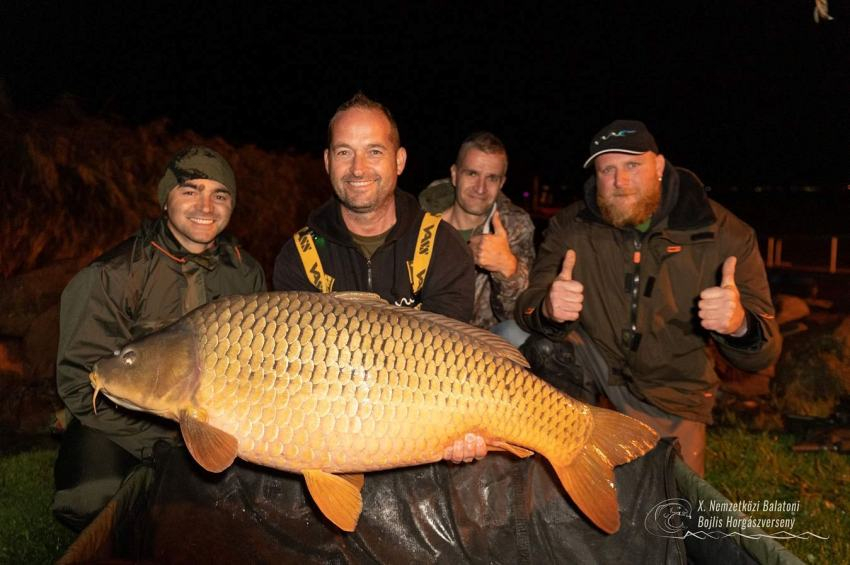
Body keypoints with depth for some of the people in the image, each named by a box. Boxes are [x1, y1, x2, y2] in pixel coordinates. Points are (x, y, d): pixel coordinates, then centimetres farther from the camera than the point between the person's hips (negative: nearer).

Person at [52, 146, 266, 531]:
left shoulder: (246, 273, 0)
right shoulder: (114, 275, -13)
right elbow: (80, 380, -15)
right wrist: (167, 444, -22)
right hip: (125, 425, -3)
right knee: (91, 499, -30)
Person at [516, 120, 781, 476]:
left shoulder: (725, 235, -12)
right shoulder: (571, 227, -9)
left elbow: (763, 353, -14)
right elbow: (527, 310, -15)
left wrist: (740, 326, -39)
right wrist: (548, 310, -41)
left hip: (672, 403, 1)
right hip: (592, 379, 0)